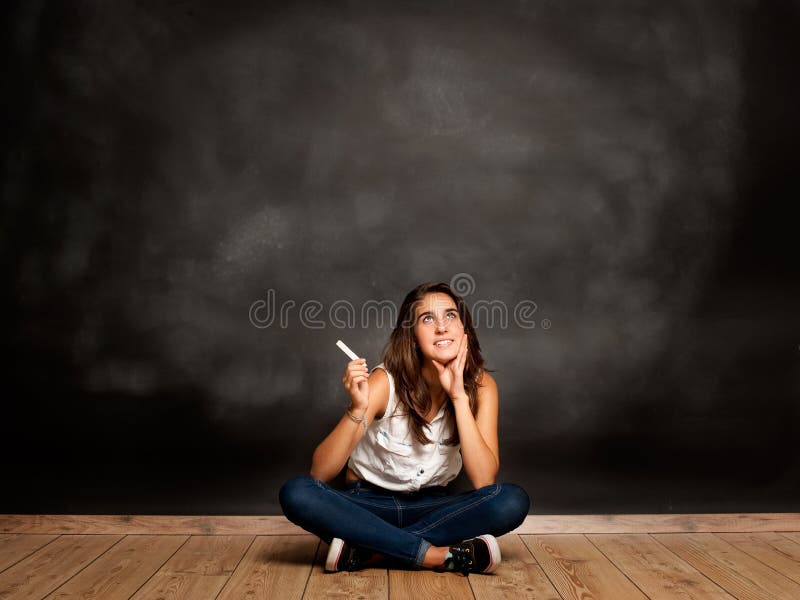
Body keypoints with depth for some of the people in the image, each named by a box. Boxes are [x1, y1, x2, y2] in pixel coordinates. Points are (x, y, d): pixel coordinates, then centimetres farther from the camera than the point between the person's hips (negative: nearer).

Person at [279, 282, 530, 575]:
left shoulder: (480, 385, -11)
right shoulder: (386, 382, -18)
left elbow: (483, 480, -22)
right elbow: (319, 474, -21)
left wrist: (459, 397, -27)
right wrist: (358, 409, -37)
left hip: (432, 507, 2)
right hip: (368, 504, -1)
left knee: (513, 501, -26)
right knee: (296, 493, -30)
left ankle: (366, 551, -23)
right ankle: (440, 556, -26)